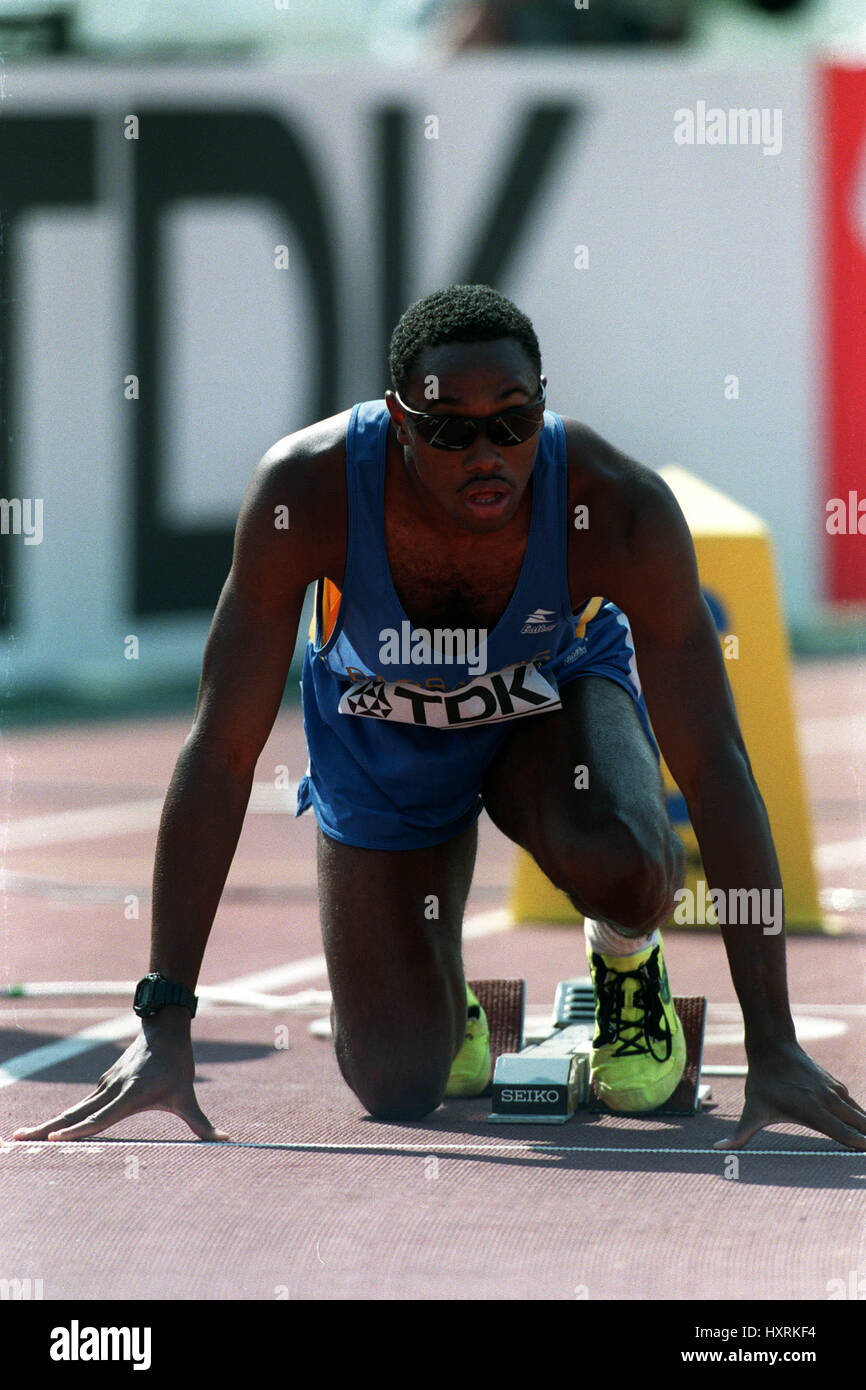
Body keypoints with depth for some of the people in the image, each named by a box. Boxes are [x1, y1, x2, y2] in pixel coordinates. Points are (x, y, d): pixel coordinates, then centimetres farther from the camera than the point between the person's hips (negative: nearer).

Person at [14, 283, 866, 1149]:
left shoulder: (621, 508, -37)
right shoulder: (307, 490, -37)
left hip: (556, 695, 0)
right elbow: (219, 752, -33)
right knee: (398, 1088, -5)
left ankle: (628, 962, 2)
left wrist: (773, 1046, -37)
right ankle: (443, 998, 32)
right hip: (380, 723, 0)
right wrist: (165, 1027, -37)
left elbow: (715, 766, -33)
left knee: (621, 863, -35)